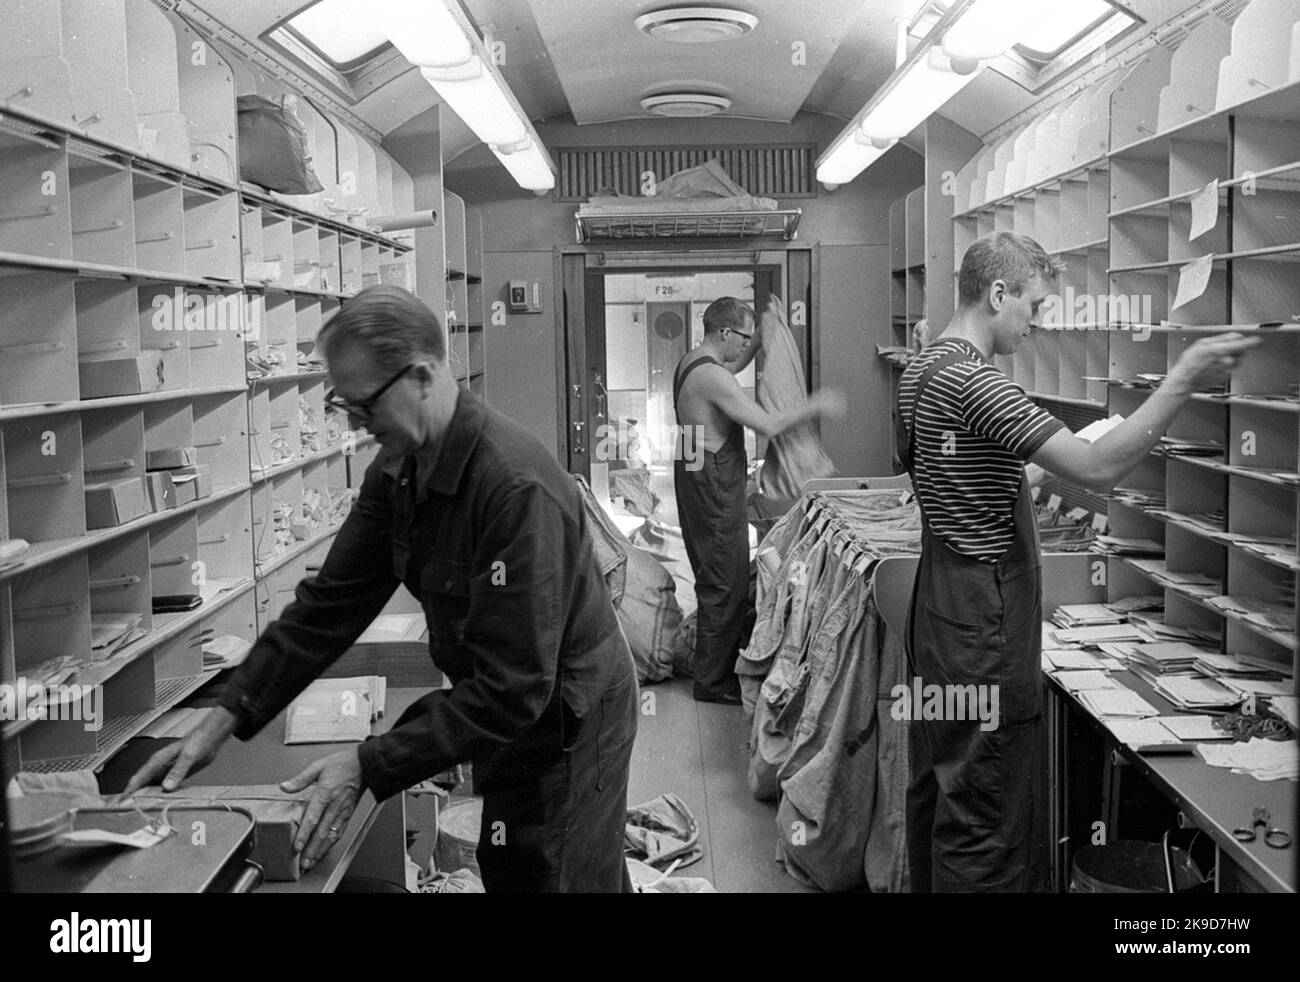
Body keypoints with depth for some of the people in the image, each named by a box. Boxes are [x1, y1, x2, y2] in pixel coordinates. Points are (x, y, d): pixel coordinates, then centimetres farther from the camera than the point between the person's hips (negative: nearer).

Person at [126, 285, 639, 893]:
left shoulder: (516, 487, -32)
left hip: (563, 722, -8)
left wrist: (369, 767, -30)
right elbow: (330, 603, -1)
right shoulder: (397, 472, -4)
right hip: (510, 707, 8)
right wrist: (222, 725, -6)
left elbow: (512, 687, -31)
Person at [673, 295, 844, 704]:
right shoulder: (713, 377, -23)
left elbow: (734, 366, 31)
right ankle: (712, 681, 7)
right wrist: (814, 407, -10)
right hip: (713, 485, -11)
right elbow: (769, 426, -24)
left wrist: (765, 333, 21)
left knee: (717, 577, 19)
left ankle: (715, 665, 30)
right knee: (724, 583, -2)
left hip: (696, 476, 11)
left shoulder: (692, 359, 8)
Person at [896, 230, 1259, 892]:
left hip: (938, 609, 10)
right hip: (984, 621, -10)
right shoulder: (975, 383, -21)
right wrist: (1182, 382, -22)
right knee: (983, 815, -1)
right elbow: (1097, 470, -26)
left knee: (934, 783, 20)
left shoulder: (922, 369, 11)